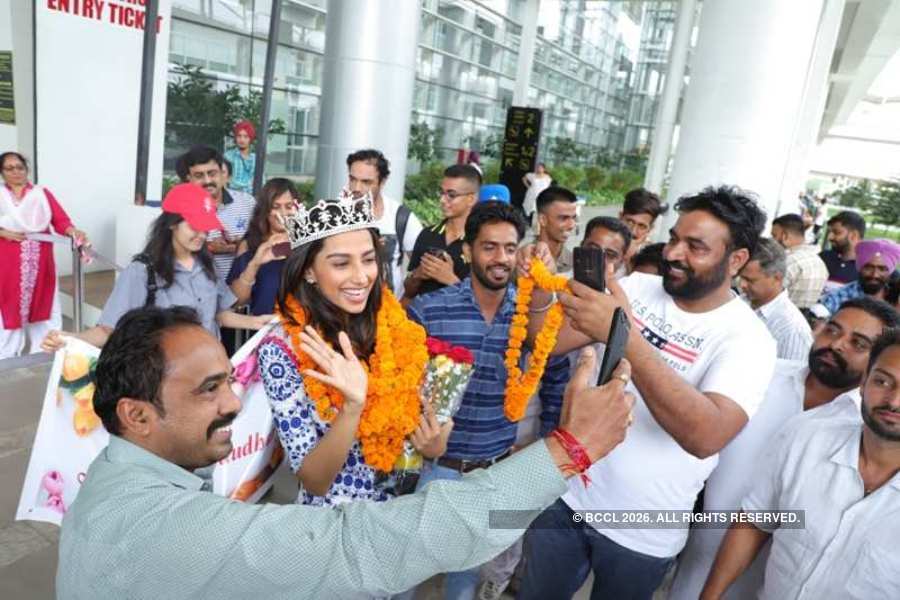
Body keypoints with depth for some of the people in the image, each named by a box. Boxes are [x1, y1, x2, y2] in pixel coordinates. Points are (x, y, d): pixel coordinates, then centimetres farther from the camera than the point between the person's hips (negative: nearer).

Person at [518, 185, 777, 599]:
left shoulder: (747, 337, -17)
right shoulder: (636, 287, -4)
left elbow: (706, 436, -34)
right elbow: (550, 343, -6)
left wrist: (624, 335, -42)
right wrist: (539, 287, -27)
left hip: (643, 534, -3)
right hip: (567, 493, 4)